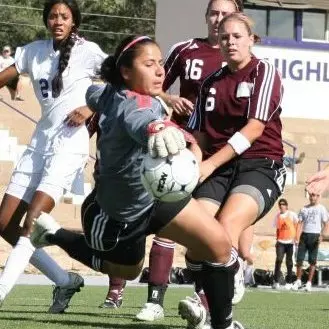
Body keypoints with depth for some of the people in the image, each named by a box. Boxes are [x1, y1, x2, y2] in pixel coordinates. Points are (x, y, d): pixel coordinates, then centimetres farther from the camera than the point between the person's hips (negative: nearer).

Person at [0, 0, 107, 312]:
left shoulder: (87, 51, -4)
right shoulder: (34, 51, 10)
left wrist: (92, 108, -14)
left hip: (69, 144, -7)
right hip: (40, 142, 7)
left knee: (31, 222, -20)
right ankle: (64, 281, 15)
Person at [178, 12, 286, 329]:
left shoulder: (264, 72, 0)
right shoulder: (211, 83, 15)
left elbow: (255, 128, -11)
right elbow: (199, 134, 19)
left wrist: (211, 163, -18)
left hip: (260, 166, -5)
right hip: (217, 169, 5)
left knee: (225, 227, -29)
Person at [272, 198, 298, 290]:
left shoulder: (292, 215, -1)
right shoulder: (277, 216, 8)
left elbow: (297, 226, 0)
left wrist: (295, 238, -9)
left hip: (290, 242, -2)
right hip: (280, 242, 2)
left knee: (289, 262, 3)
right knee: (278, 260, -12)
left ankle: (289, 282, 12)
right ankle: (276, 282, -10)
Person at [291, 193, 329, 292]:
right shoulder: (304, 209, 12)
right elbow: (300, 223, 10)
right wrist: (297, 237, 0)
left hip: (315, 235, -3)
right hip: (304, 235, 3)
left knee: (312, 260, 0)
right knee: (299, 258, 0)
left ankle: (309, 283, 5)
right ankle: (298, 281, 11)